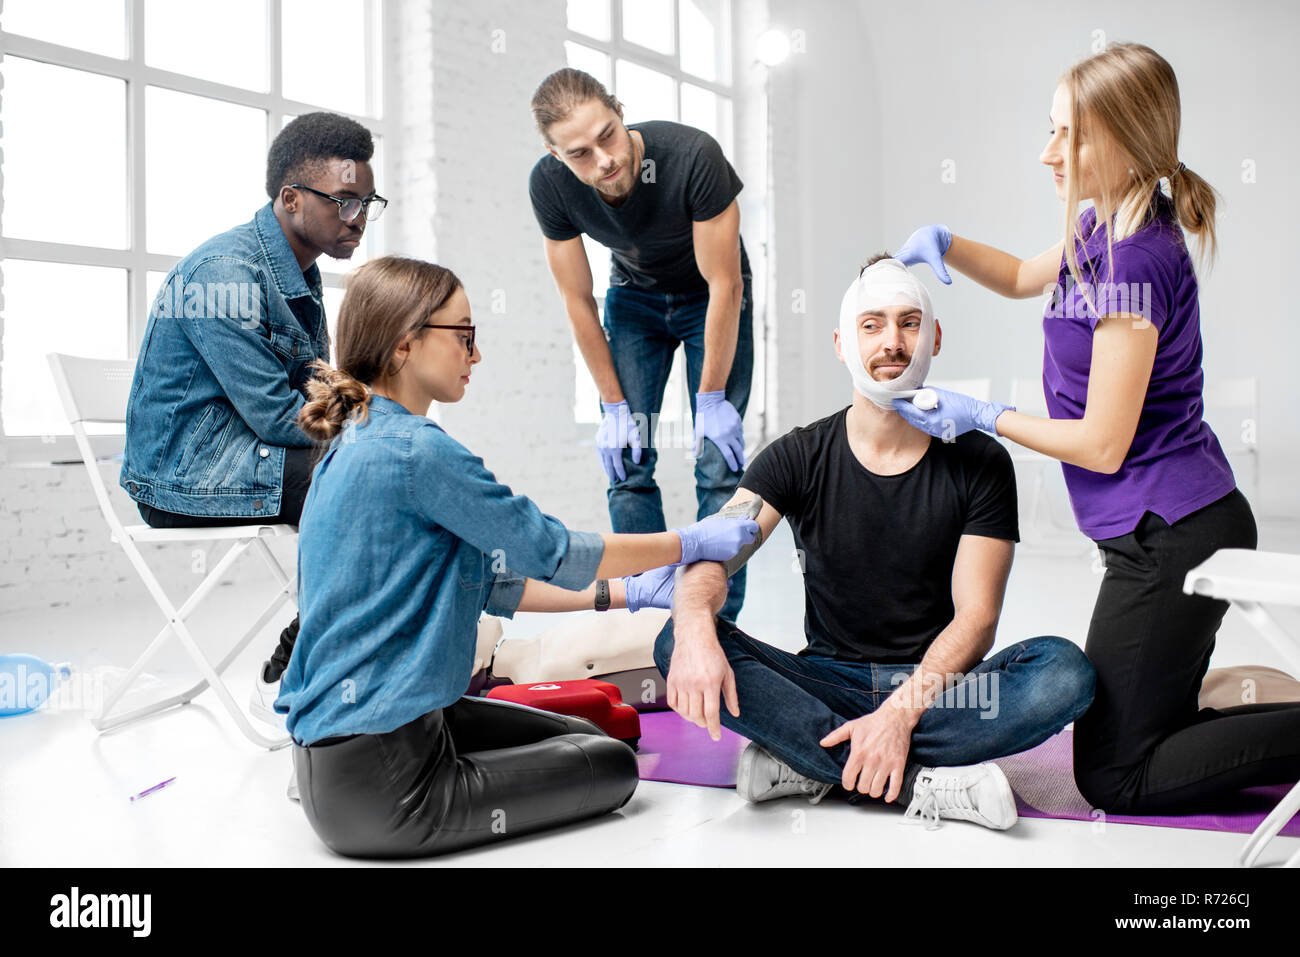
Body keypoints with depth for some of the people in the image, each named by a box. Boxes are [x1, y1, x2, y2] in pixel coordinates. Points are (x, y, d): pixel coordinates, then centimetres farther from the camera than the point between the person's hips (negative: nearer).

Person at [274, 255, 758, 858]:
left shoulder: (355, 443, 10)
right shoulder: (414, 451, -21)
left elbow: (490, 580, 14)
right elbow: (551, 552, -13)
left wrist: (620, 594, 14)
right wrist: (692, 542, 0)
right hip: (378, 784, -9)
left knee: (585, 736, 20)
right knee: (611, 766, 7)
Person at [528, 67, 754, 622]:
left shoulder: (693, 155, -35)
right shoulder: (550, 185, -24)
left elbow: (724, 284, -26)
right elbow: (577, 299, -12)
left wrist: (711, 400, -20)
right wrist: (614, 406, -10)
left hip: (712, 299, -2)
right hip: (634, 298, 3)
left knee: (719, 465, -11)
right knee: (627, 460, -6)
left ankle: (719, 620, -2)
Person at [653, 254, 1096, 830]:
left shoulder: (979, 463, -2)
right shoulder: (798, 457, 0)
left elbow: (976, 616, -8)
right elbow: (714, 553, -13)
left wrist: (903, 709, -25)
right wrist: (697, 626, -38)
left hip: (935, 685, 0)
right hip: (828, 683, 1)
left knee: (1065, 670, -29)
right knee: (677, 644, -25)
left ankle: (807, 764, -25)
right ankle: (919, 783, -27)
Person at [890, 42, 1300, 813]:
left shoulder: (1134, 260, -22)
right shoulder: (1109, 227, 6)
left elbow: (1103, 444, -20)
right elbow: (1025, 277, 26)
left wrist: (981, 417, -8)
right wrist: (944, 243, 8)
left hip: (1171, 539, -10)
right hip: (1185, 526, 10)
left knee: (1114, 778, 0)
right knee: (1152, 738, 20)